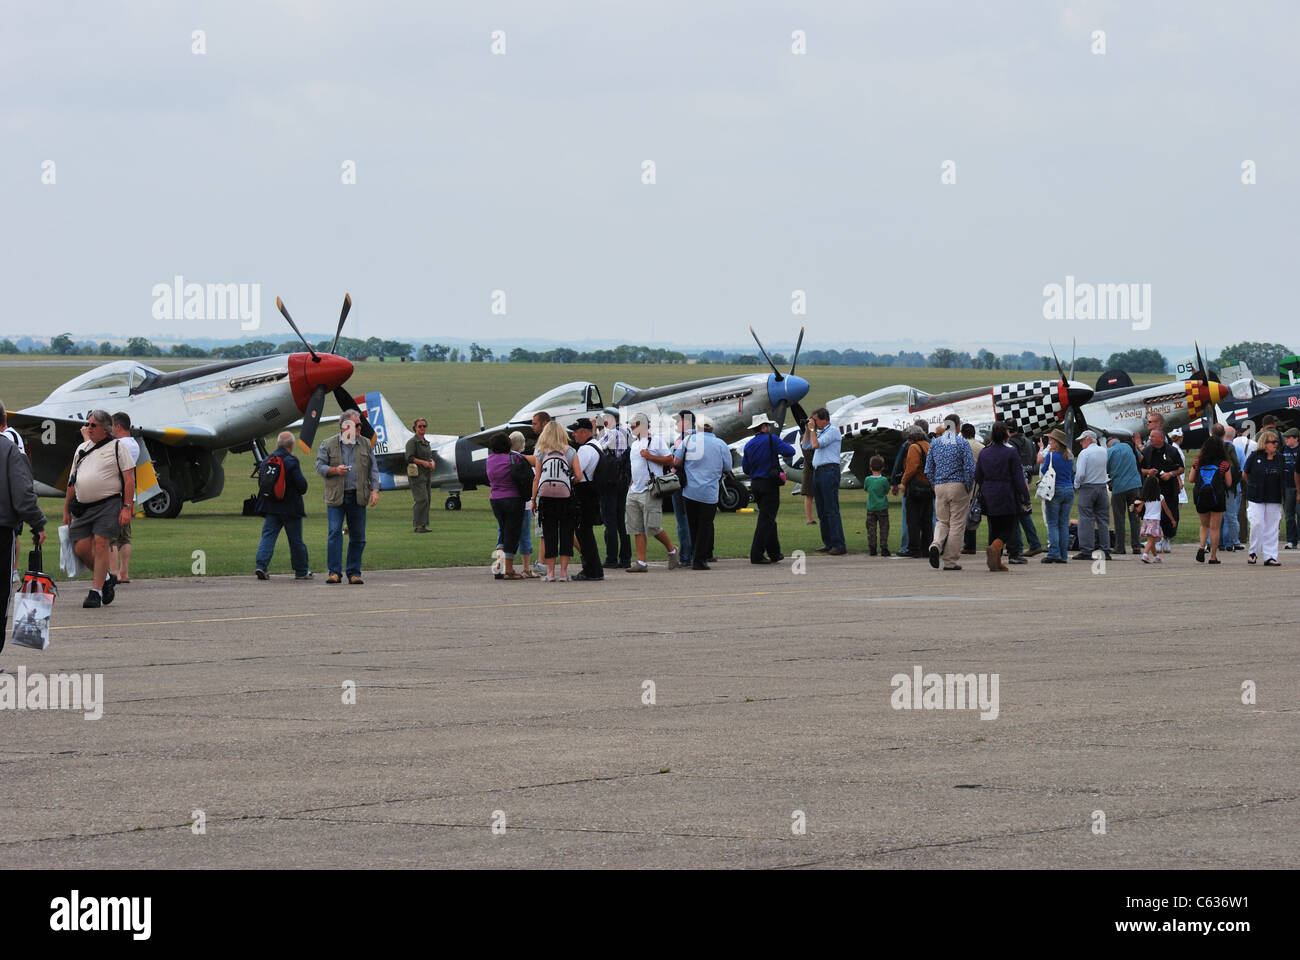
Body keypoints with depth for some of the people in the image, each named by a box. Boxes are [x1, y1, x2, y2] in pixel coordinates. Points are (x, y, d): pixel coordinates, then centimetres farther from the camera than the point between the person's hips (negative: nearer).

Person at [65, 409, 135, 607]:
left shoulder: (117, 447, 2)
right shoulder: (81, 449, 18)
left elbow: (129, 479, -3)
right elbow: (72, 482, 22)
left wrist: (127, 508, -12)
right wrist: (66, 510, 19)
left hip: (108, 504, -5)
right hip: (82, 506, 5)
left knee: (100, 545, -13)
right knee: (82, 548, -1)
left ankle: (96, 591, -8)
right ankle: (105, 578, 23)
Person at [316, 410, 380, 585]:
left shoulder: (365, 444, 10)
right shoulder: (328, 444, 3)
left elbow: (373, 469, 10)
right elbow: (320, 466, 3)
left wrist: (375, 490, 0)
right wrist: (334, 470, -15)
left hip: (358, 498, 3)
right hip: (336, 497, -3)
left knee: (358, 536, 3)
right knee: (335, 532, -10)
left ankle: (354, 572, 10)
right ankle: (334, 572, -8)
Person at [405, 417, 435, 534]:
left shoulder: (426, 443, 19)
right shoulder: (412, 442, -6)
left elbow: (430, 457, 25)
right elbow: (409, 458, -15)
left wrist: (432, 463, 3)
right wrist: (423, 462, -18)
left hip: (426, 474, 9)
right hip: (416, 474, -9)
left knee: (426, 500, 8)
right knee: (421, 499, -15)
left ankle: (423, 525, 11)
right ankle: (418, 526, -16)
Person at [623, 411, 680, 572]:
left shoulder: (656, 441, -4)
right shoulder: (635, 444, 19)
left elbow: (670, 460, -8)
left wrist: (650, 457, -15)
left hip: (650, 491, -7)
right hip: (634, 491, 7)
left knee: (653, 527, -8)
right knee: (637, 529, 1)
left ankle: (672, 550, 16)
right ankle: (641, 563, 1)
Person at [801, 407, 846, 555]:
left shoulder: (833, 431, -6)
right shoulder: (820, 432, 21)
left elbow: (816, 444, -14)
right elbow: (806, 446, 24)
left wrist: (812, 429, -2)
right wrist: (808, 429, 16)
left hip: (829, 470, -10)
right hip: (817, 471, 10)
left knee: (831, 510, -12)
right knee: (822, 511, 9)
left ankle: (838, 545, -15)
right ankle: (828, 543, 12)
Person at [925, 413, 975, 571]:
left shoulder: (935, 443, 7)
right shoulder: (962, 443, -5)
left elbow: (928, 470, 7)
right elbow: (970, 468, -11)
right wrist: (968, 487, 2)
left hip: (940, 487, 4)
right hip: (958, 486, -4)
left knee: (942, 521, 15)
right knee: (957, 523, 3)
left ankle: (936, 545, -15)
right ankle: (950, 561, 1)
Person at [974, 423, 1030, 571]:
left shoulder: (983, 453, 4)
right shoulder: (1011, 453, -9)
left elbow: (977, 477, 9)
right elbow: (1018, 478, -10)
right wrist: (1025, 499, -6)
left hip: (988, 497, 4)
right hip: (1007, 496, -4)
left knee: (994, 529, 12)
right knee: (1008, 529, 3)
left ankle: (997, 562, 9)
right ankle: (994, 547, -25)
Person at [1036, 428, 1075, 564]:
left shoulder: (1051, 456, -11)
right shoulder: (1069, 458, 8)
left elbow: (1043, 470, 2)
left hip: (1054, 491, -6)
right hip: (1069, 491, 6)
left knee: (1052, 524, -3)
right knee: (1064, 524, 7)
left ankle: (1054, 553, -11)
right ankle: (1063, 554, 6)